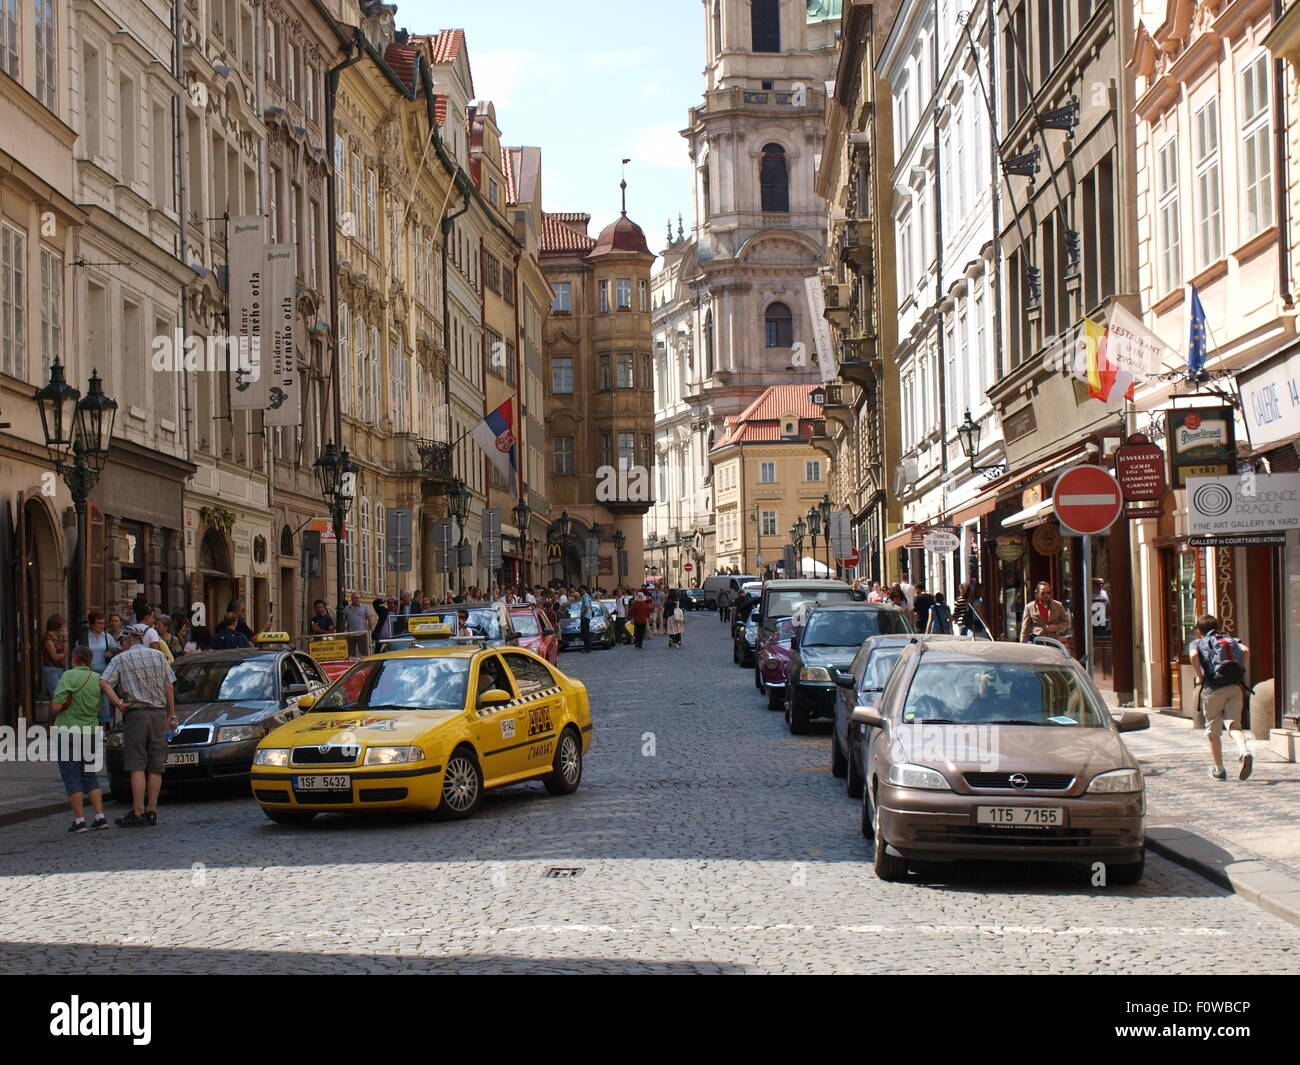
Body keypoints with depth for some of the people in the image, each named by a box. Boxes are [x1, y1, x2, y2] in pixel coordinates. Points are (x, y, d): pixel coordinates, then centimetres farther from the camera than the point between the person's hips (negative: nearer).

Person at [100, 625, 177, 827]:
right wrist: (171, 715, 14)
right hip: (159, 714, 3)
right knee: (155, 767, 6)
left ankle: (138, 813, -9)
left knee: (137, 767, -4)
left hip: (136, 714, -3)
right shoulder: (159, 656, 11)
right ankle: (152, 811, 4)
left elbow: (104, 682, -12)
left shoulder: (120, 659, 3)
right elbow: (169, 688, 10)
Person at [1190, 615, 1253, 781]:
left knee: (1213, 731, 11)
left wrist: (1199, 676, -1)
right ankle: (1244, 751, -30)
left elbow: (1193, 655, -10)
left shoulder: (1197, 643, 14)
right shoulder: (1231, 640, 22)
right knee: (1233, 725, 0)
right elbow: (1246, 650, 2)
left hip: (1213, 688, -2)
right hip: (1236, 686, 2)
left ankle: (1219, 770, 18)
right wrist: (1241, 671, 8)